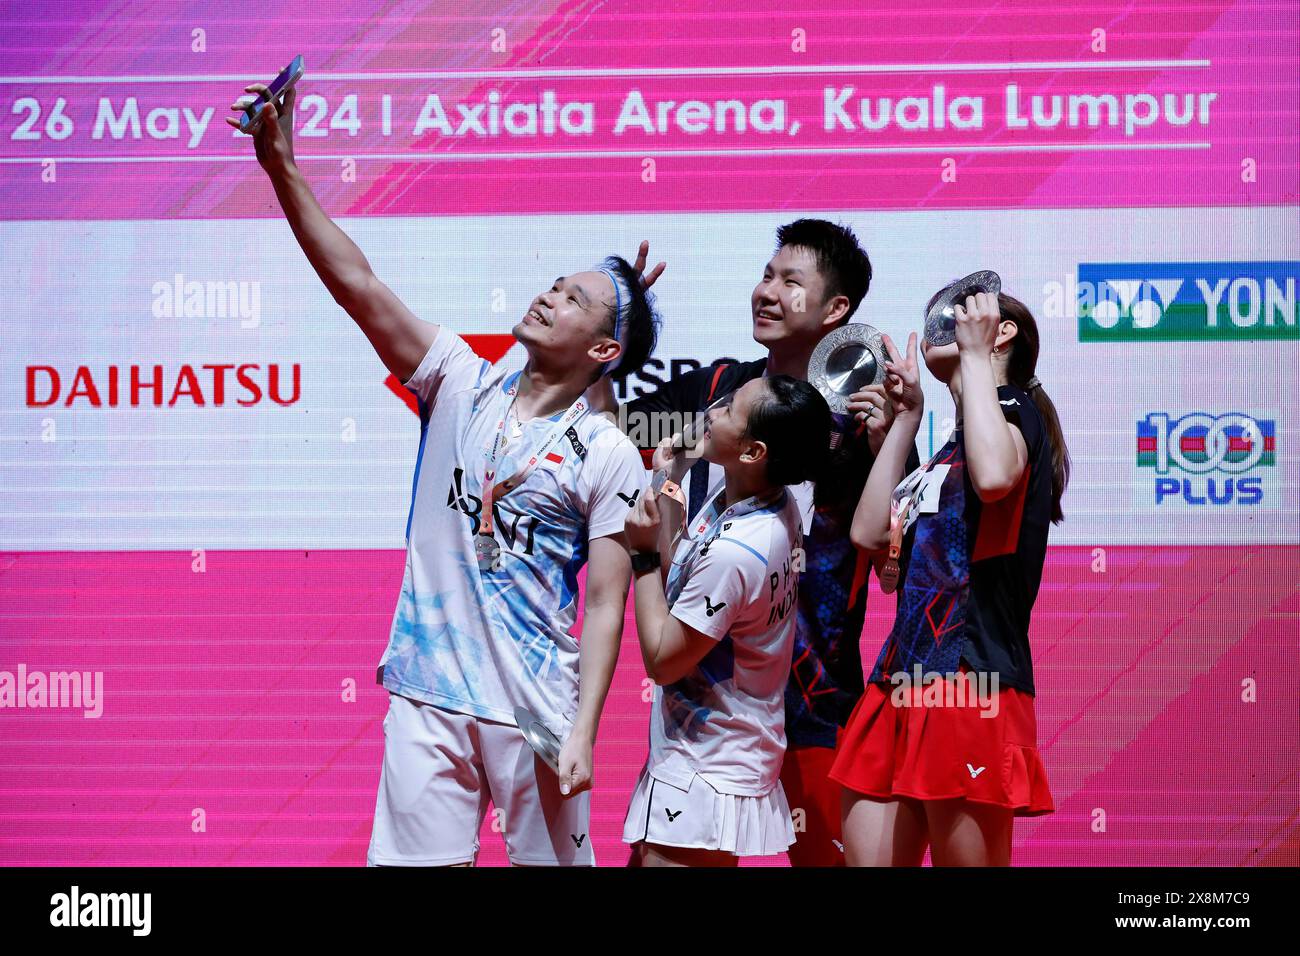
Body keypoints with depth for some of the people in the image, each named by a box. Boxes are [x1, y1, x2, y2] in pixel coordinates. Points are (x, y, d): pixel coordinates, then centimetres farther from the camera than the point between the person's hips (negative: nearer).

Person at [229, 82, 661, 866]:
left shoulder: (610, 457, -2)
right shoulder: (462, 383, 6)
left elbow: (607, 604, -4)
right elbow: (359, 286, -3)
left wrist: (584, 731, -13)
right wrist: (283, 168, -12)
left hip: (536, 709, -2)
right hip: (428, 696, 2)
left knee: (551, 861, 5)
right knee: (424, 861, 2)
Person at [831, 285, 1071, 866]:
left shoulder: (1017, 408, -1)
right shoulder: (950, 448, 25)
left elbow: (994, 476, -25)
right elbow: (870, 534, 20)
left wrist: (974, 354, -12)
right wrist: (906, 417, 22)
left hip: (970, 684, -9)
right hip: (901, 685, 9)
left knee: (965, 858, -5)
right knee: (865, 861, 5)